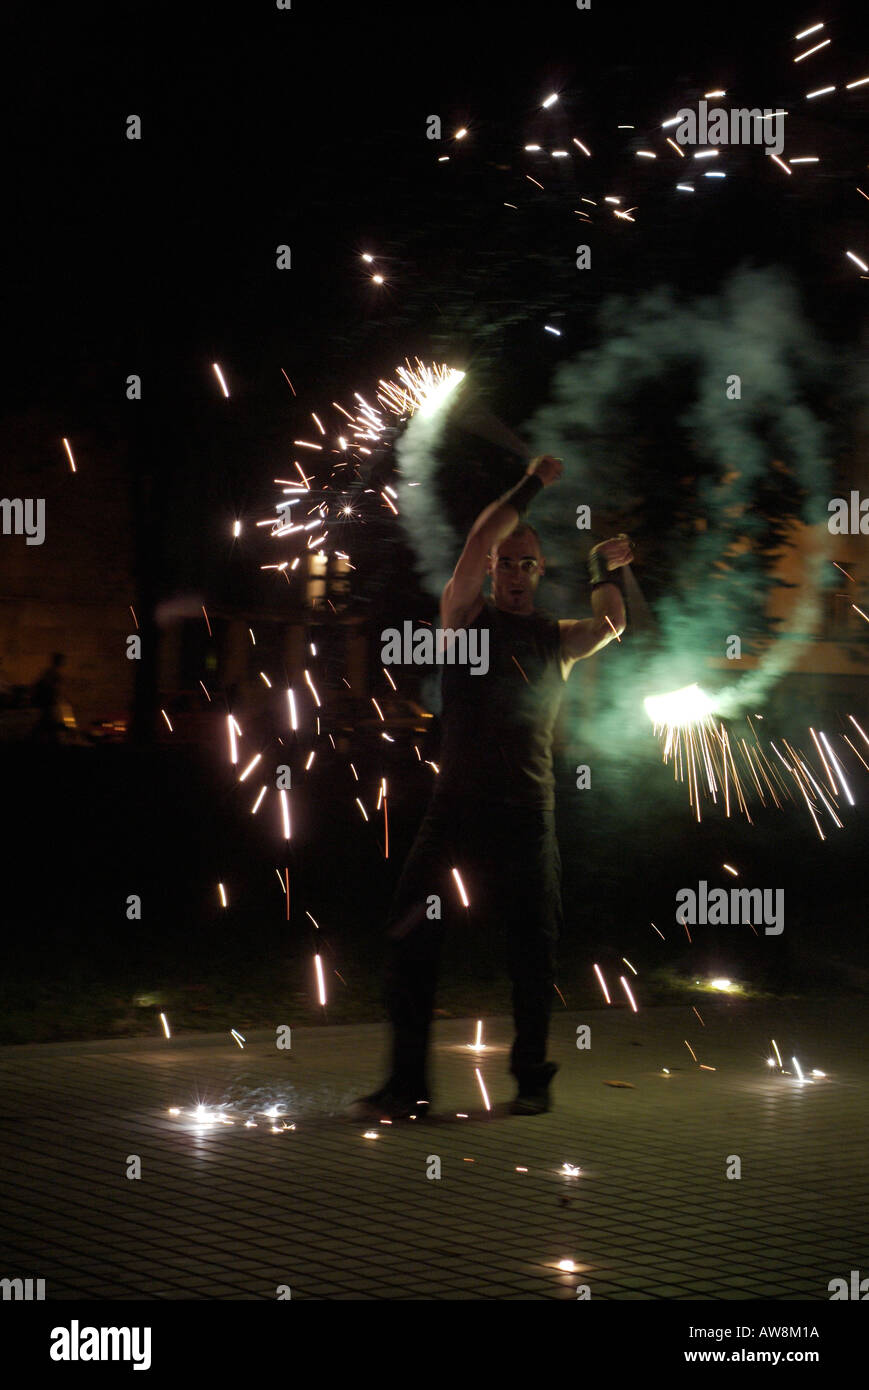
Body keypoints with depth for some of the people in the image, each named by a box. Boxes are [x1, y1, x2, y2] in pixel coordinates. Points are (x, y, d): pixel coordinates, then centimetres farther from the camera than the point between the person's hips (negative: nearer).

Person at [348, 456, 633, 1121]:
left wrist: (606, 569, 0)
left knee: (533, 947, 3)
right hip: (458, 805, -1)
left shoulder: (556, 637, 16)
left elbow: (610, 625, 3)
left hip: (527, 811, 1)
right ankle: (407, 1083, 1)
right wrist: (533, 484, -2)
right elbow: (478, 542, -5)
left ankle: (532, 1077, 15)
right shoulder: (467, 615, 7)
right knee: (411, 936, -6)